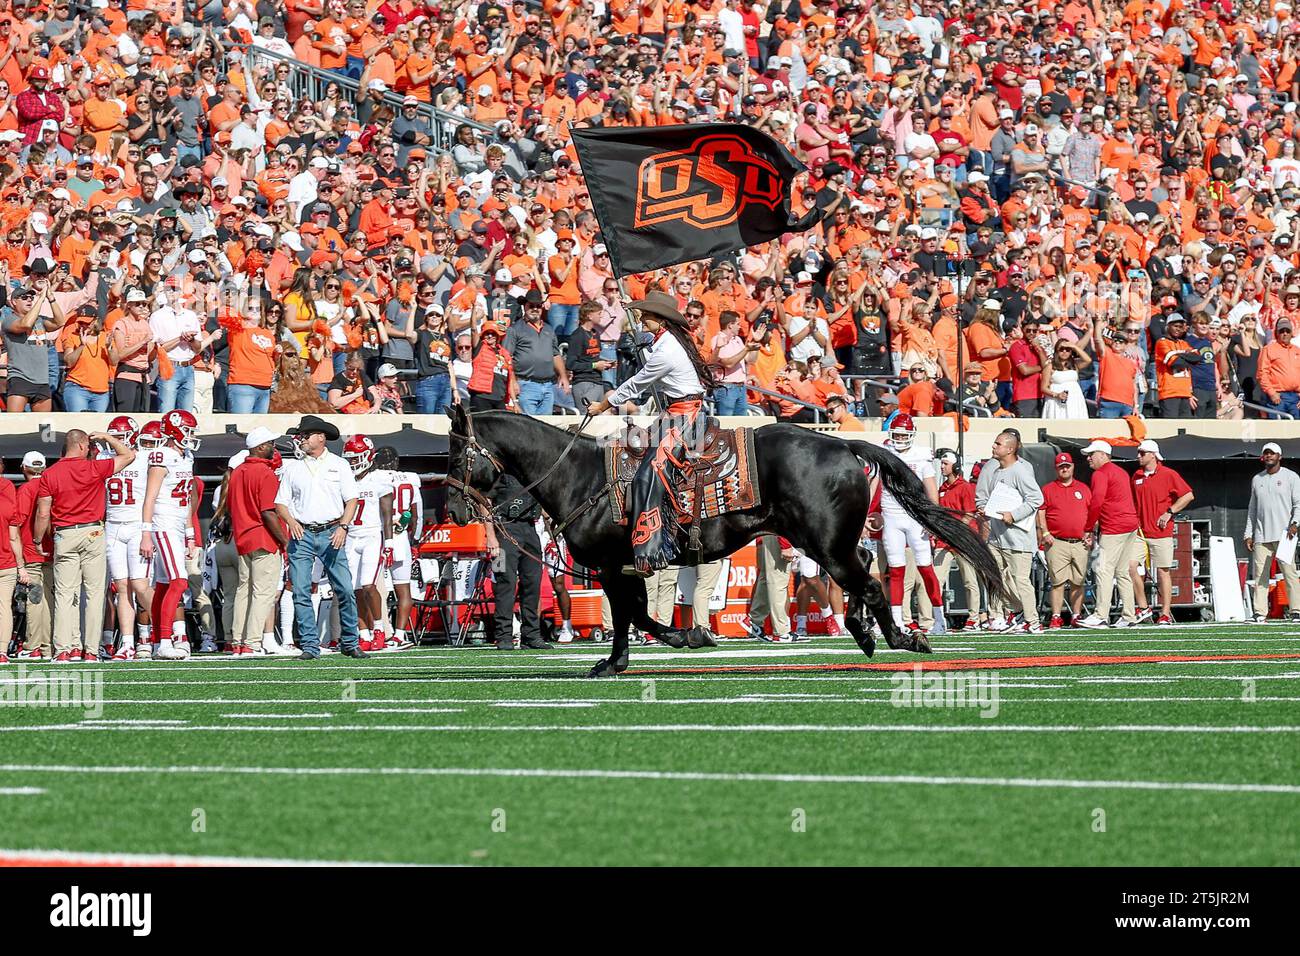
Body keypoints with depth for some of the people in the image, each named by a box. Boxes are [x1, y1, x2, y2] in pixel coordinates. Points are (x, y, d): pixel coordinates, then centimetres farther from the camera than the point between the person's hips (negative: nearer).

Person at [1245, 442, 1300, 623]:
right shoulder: (1257, 479, 19)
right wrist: (1248, 534, 14)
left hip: (1284, 534, -4)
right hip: (1261, 536, 4)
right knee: (1259, 574, -2)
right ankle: (1260, 613, -2)